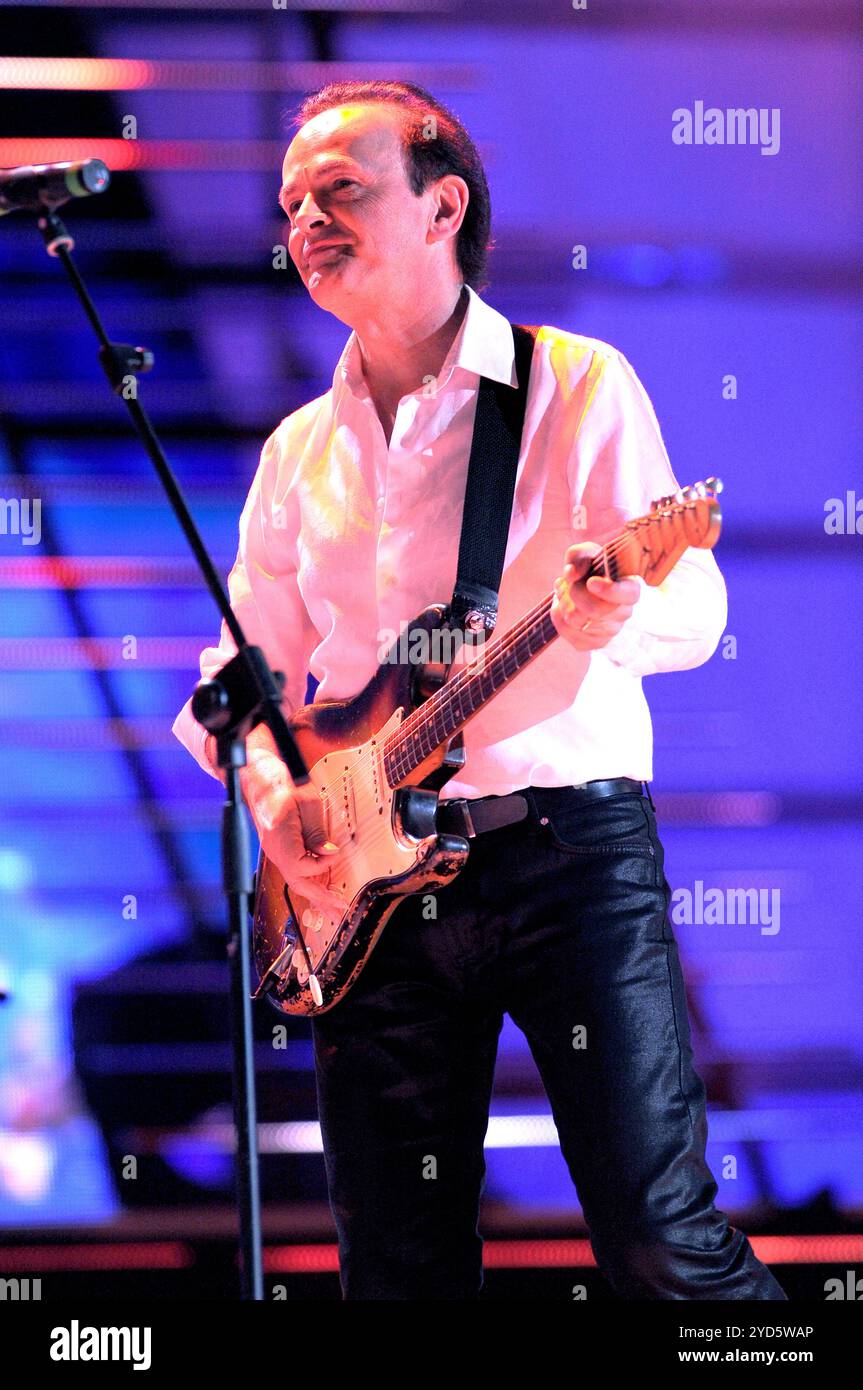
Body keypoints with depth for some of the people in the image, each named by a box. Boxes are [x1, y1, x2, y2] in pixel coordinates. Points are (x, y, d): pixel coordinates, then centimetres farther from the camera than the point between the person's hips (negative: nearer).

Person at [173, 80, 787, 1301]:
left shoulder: (578, 385, 1)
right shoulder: (300, 452, 16)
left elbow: (696, 605, -5)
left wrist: (617, 613, -28)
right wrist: (270, 787, -1)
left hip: (573, 845, -5)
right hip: (372, 878, 5)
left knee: (664, 1246, -11)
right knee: (401, 1265, 5)